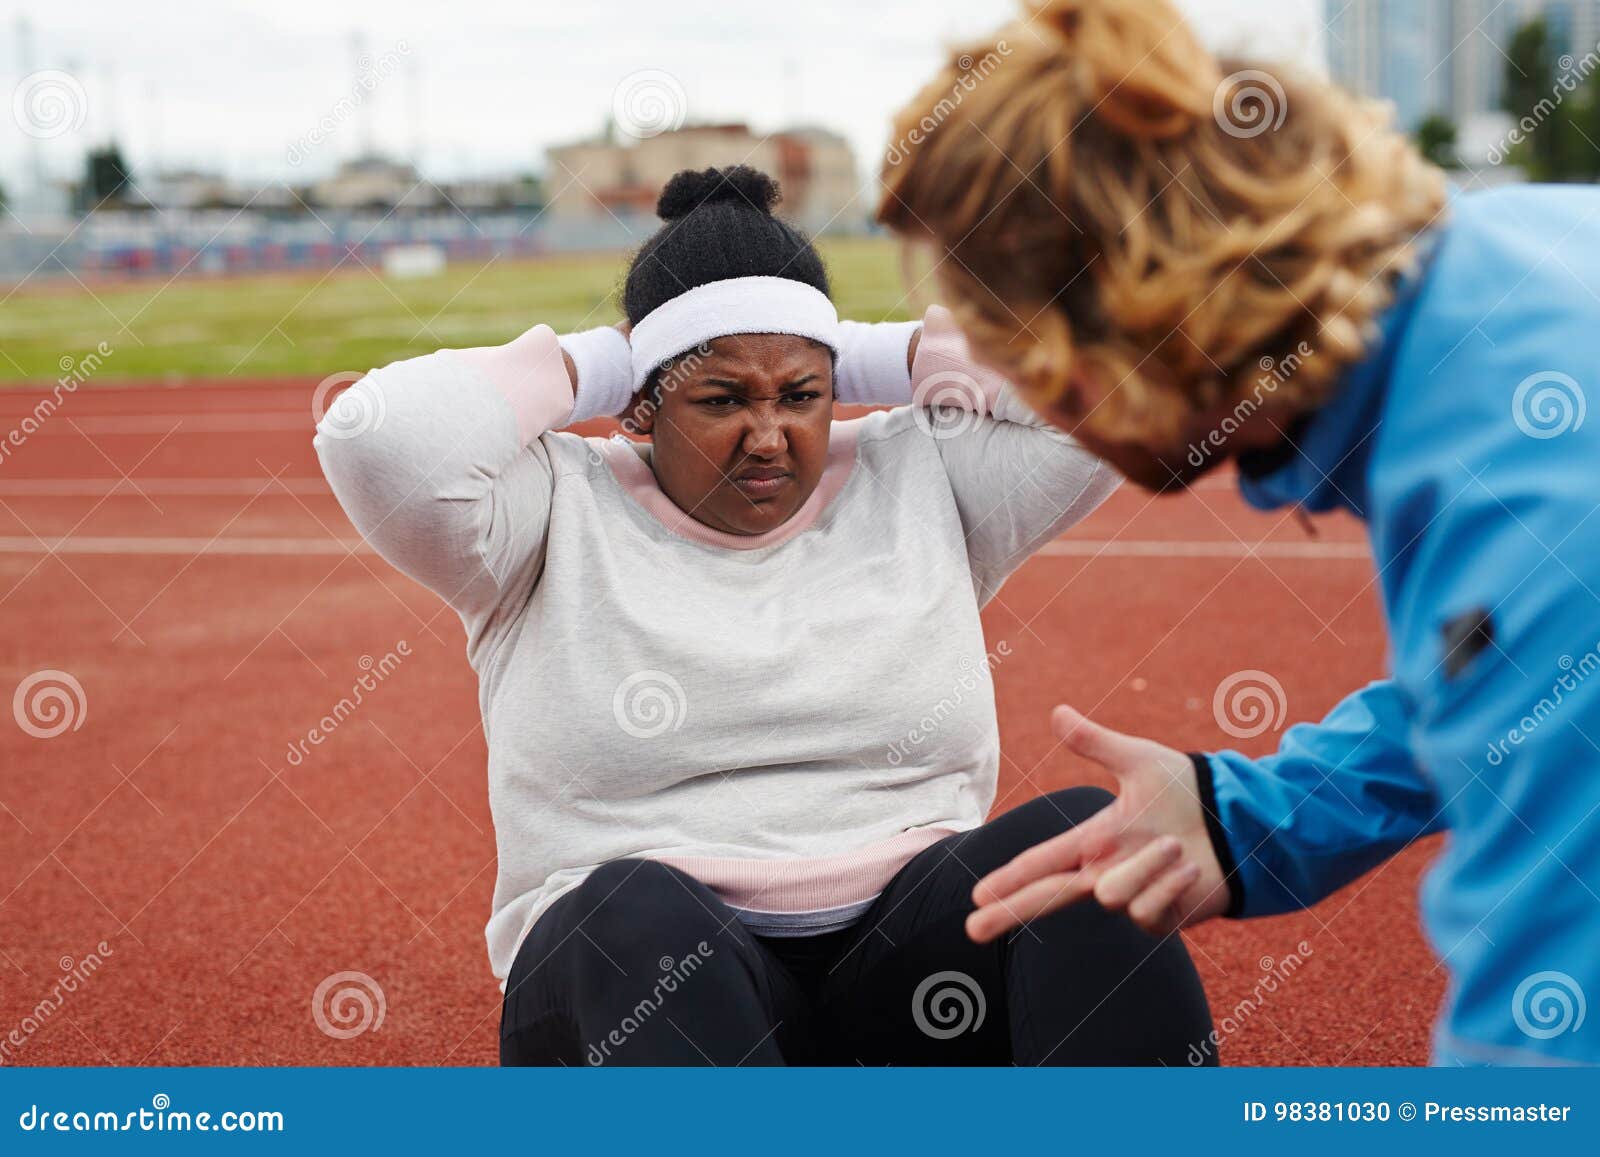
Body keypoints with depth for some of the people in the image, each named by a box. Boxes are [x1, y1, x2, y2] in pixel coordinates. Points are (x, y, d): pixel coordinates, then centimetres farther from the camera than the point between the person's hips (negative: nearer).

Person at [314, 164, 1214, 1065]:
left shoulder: (920, 484, 14)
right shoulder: (559, 516, 7)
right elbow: (380, 437, -10)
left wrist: (878, 358, 8)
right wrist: (592, 368, 3)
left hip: (906, 963, 2)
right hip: (634, 972, -2)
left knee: (1082, 833, -27)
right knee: (637, 908, -37)